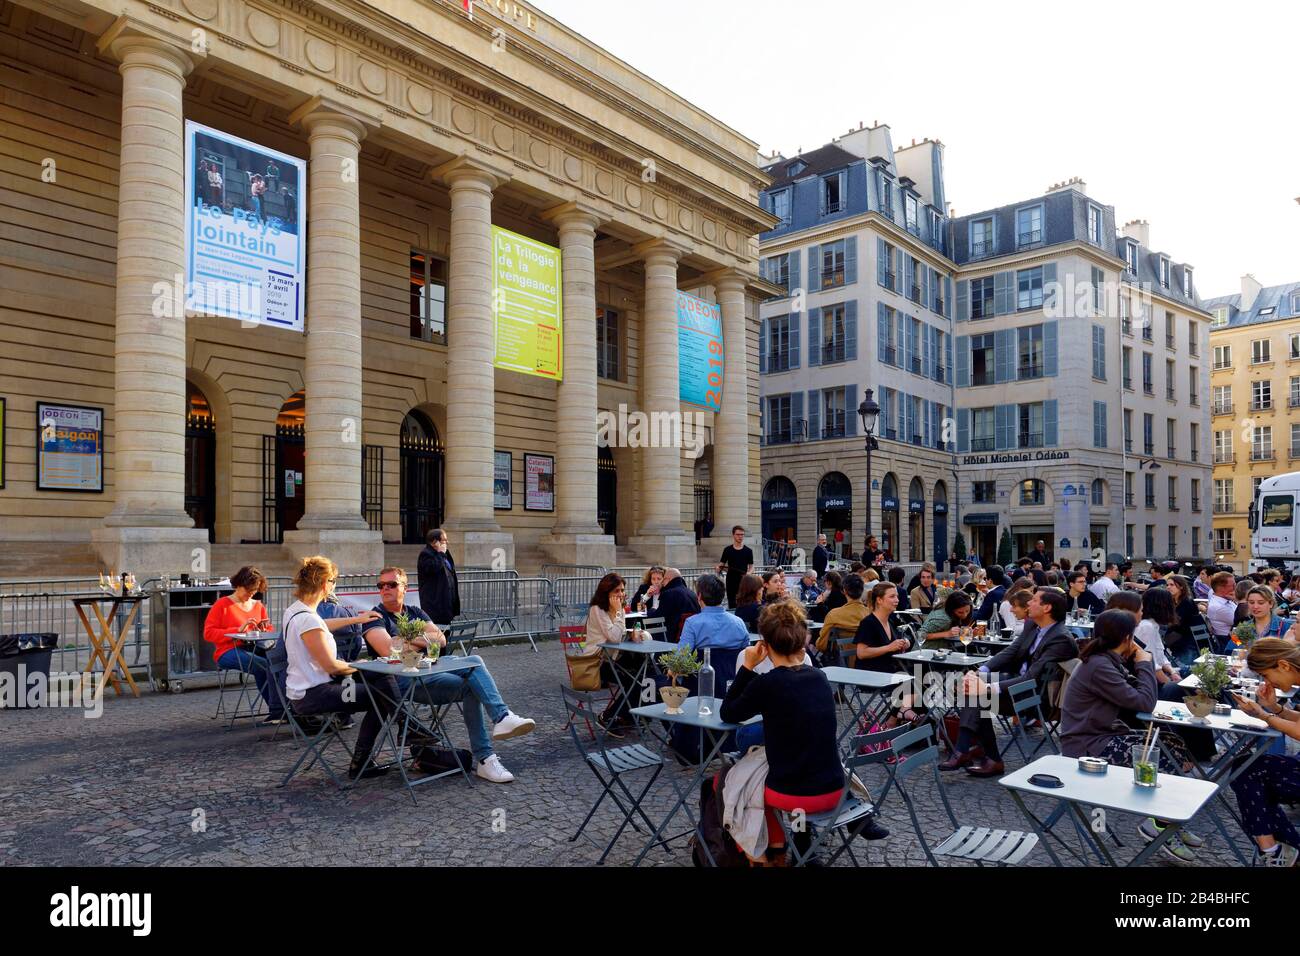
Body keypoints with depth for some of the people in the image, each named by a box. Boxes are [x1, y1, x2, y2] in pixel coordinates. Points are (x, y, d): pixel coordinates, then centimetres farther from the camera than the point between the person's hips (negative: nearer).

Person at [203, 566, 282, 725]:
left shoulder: (258, 606, 21)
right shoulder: (222, 604, 7)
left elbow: (269, 631, 29)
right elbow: (208, 633, -3)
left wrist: (263, 630, 3)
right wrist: (238, 630, -14)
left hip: (254, 649, 4)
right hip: (228, 652, -4)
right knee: (263, 665, -35)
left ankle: (277, 711, -34)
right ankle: (277, 711, -29)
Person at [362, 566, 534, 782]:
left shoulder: (415, 612, 22)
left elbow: (441, 639, 10)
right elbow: (389, 649, -16)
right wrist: (423, 638, -5)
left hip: (431, 667, 6)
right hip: (403, 679, -6)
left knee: (474, 661, -23)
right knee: (470, 688, -24)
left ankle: (502, 717, -33)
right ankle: (484, 758, -24)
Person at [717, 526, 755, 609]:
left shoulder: (748, 551, 5)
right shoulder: (727, 550, 5)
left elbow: (751, 566, 8)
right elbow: (722, 564, 8)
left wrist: (748, 573, -13)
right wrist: (719, 568, -15)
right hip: (731, 580, 0)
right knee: (731, 603, 1)